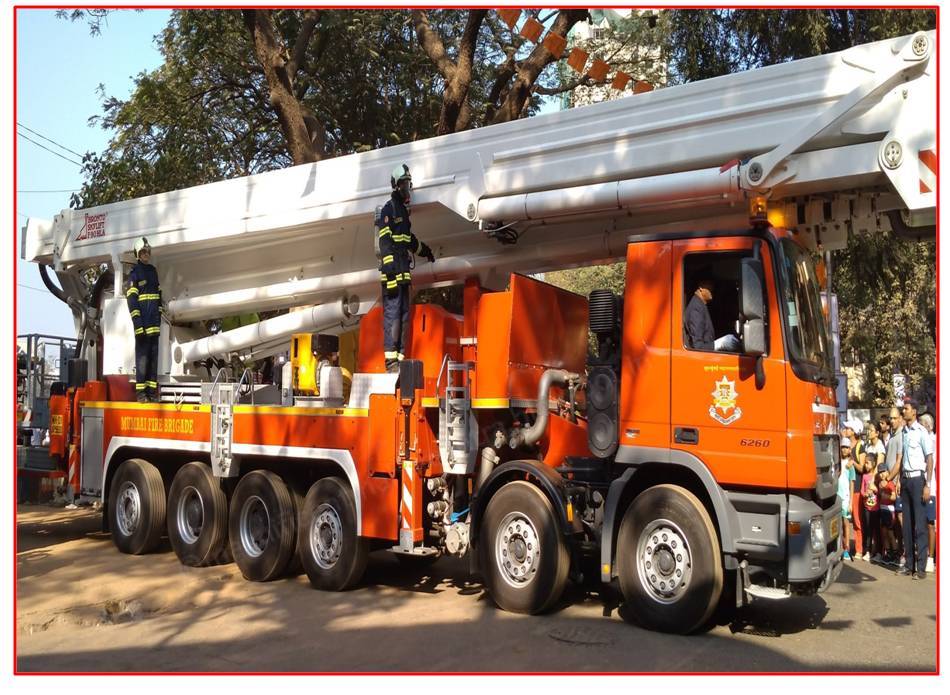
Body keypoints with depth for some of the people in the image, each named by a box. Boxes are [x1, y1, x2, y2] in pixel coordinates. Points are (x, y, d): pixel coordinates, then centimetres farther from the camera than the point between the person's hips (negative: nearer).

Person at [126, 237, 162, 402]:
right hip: (143, 323, -7)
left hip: (154, 322, 7)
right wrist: (138, 324, -16)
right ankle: (140, 392, -5)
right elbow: (131, 301, -10)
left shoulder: (153, 271, 18)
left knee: (154, 357, 7)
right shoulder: (134, 274, -4)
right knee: (142, 356, -7)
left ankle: (152, 391, 11)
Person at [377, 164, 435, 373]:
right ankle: (390, 358, -13)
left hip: (403, 271, 10)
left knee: (404, 315, 8)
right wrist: (390, 267, -23)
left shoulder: (403, 210, 24)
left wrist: (425, 251, 50)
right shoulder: (389, 209, -4)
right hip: (392, 271, -10)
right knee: (392, 313, -12)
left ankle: (400, 356, 12)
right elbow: (385, 240, -14)